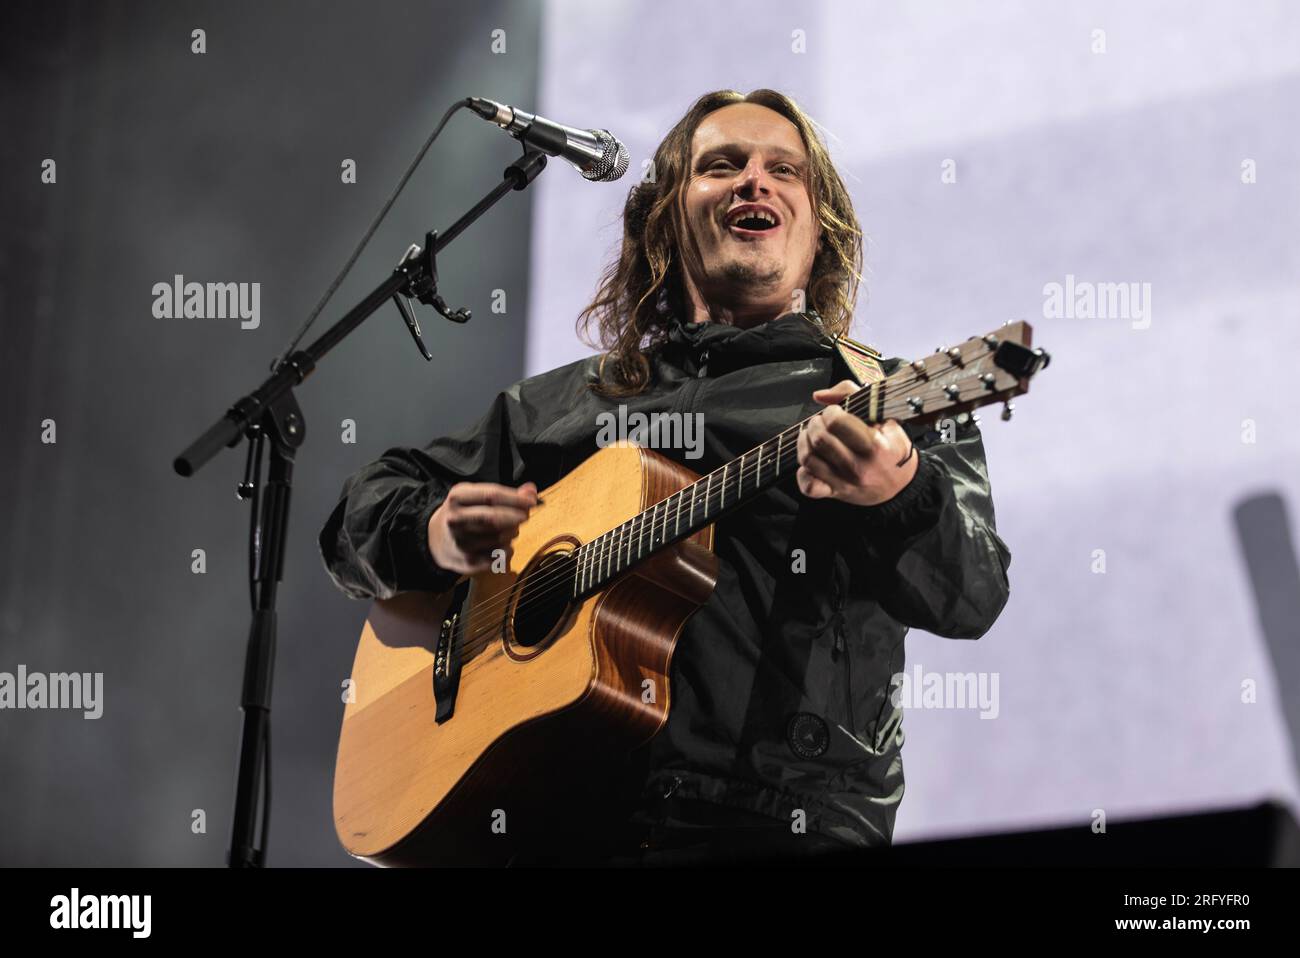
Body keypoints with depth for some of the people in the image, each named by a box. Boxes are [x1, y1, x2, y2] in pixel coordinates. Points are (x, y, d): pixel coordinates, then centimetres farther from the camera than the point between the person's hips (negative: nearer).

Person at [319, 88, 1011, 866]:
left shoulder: (893, 406, 11)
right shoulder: (564, 406, 22)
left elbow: (973, 598, -6)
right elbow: (359, 515, 25)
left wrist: (900, 495, -28)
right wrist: (436, 534, 2)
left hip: (786, 829, -1)